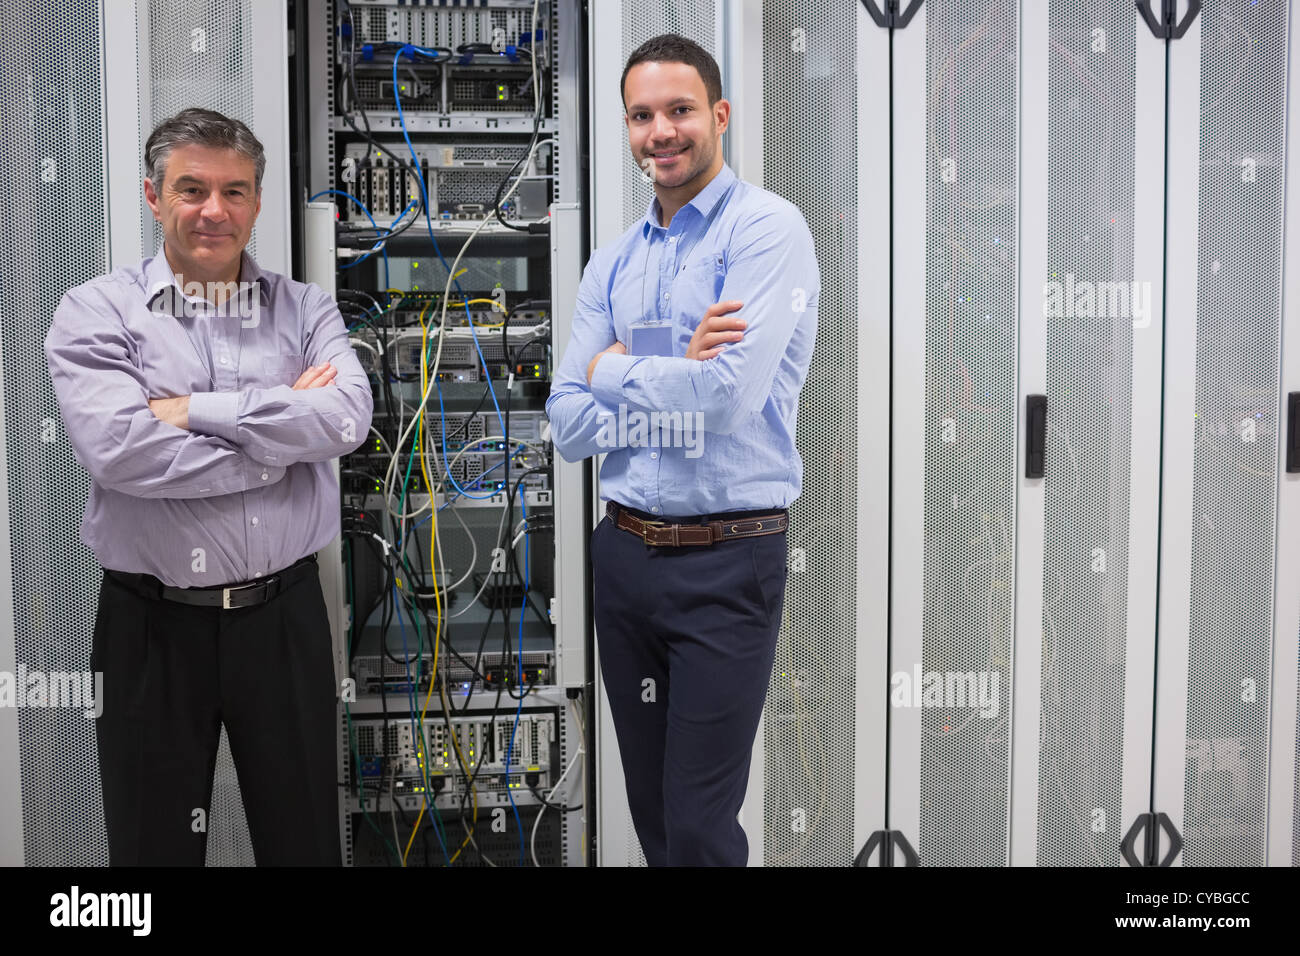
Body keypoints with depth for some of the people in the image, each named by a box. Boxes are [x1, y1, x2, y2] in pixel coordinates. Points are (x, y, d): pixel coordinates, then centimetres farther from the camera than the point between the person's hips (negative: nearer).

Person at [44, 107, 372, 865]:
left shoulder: (307, 310, 6)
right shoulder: (96, 312, -1)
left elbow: (348, 417, -14)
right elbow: (118, 449, -18)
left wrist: (197, 409, -16)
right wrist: (284, 432, -13)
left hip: (285, 615, 2)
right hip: (153, 625, -1)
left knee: (304, 838, 15)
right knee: (153, 841, 13)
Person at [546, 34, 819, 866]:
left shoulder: (766, 228, -9)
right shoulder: (611, 265, 10)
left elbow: (729, 393, -22)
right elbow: (569, 426, 2)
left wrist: (617, 370, -7)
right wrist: (673, 373, -12)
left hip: (727, 562, -6)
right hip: (624, 554, 6)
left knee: (699, 827, -2)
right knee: (650, 809, 17)